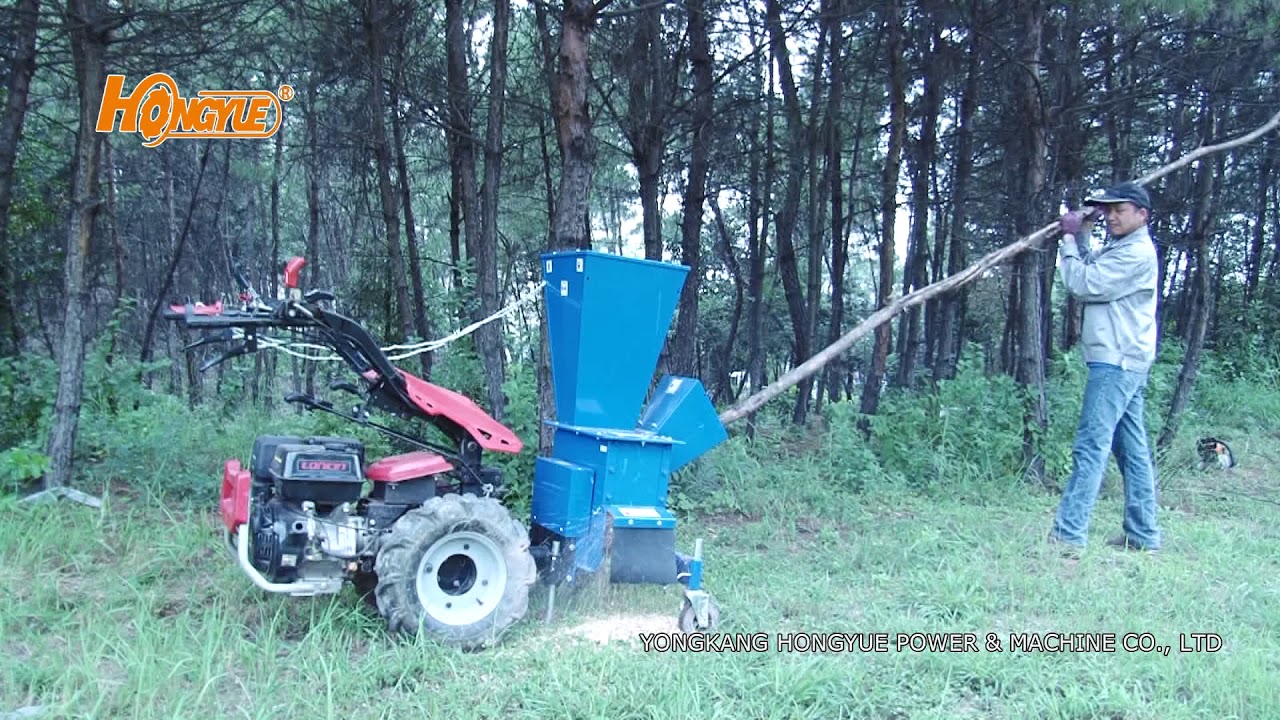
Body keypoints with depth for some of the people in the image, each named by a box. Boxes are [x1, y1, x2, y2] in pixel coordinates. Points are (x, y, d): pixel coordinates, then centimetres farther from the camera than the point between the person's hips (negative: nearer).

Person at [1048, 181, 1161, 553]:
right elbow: (1090, 278, 15)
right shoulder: (1117, 248, 20)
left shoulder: (1137, 253, -12)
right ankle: (1143, 534, 18)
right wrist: (1081, 237, 7)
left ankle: (1069, 534, -15)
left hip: (1117, 363, -11)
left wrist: (1069, 239, -6)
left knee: (1091, 446, -13)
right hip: (1125, 362, 11)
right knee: (1132, 450, 12)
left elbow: (1084, 284, -16)